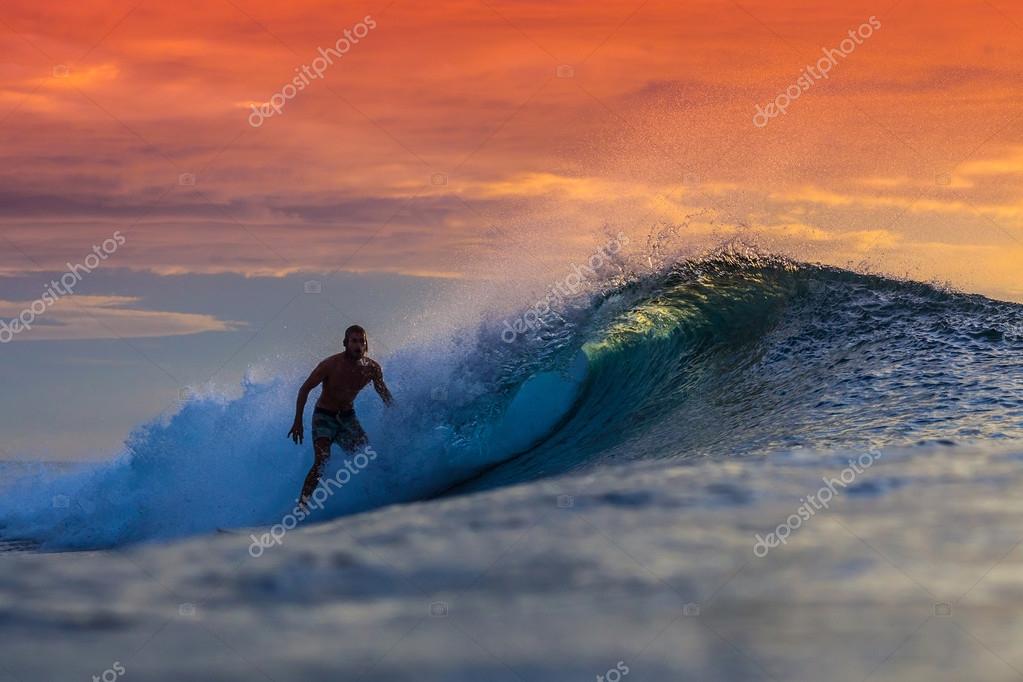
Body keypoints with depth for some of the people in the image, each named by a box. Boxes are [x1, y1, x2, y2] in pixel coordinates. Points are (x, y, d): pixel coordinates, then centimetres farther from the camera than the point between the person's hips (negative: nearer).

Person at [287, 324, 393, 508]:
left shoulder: (372, 368, -9)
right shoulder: (331, 365, -21)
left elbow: (384, 394, 10)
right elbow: (305, 389, -12)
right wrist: (298, 422, -15)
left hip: (347, 417, 5)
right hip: (324, 416, -5)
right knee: (322, 461, -22)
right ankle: (302, 503, -24)